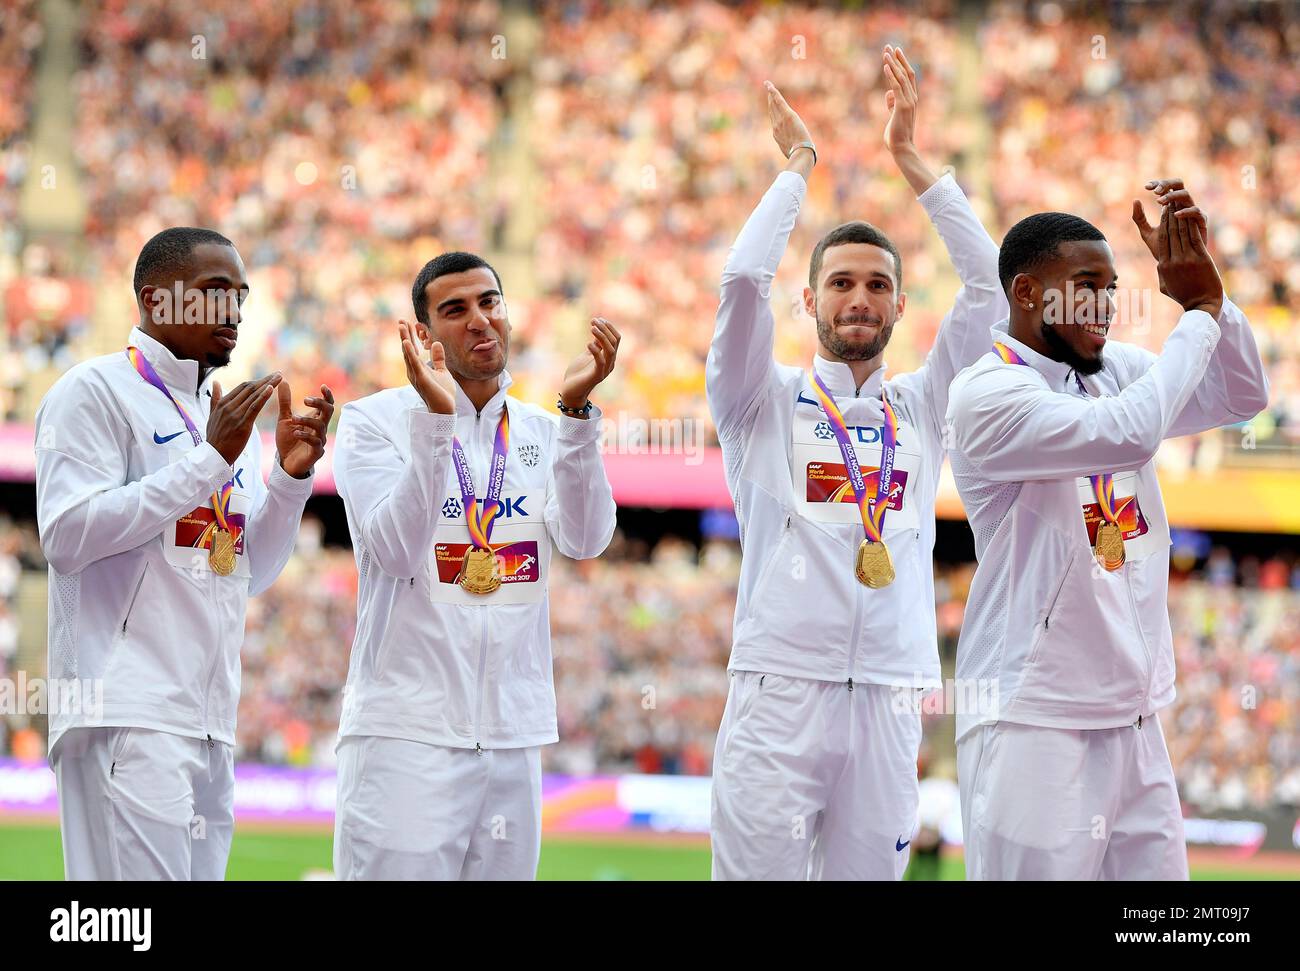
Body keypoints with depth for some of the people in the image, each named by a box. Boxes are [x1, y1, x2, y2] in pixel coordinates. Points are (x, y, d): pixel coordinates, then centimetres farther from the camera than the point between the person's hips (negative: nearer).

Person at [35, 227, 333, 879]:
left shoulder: (228, 415, 21)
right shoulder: (96, 391, -1)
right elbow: (67, 536, -13)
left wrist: (291, 476, 5)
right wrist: (210, 459, -13)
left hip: (208, 722, 8)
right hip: (127, 716, -8)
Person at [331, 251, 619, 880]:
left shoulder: (545, 433, 11)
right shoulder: (374, 422, 0)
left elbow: (585, 540, -6)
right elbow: (398, 550, -14)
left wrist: (575, 408, -17)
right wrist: (437, 419, -23)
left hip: (514, 732, 4)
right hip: (407, 730, -4)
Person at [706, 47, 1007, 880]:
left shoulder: (923, 408, 16)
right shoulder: (765, 402, 8)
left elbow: (990, 287, 7)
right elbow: (745, 280, -7)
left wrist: (911, 159, 7)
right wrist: (798, 162, 4)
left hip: (890, 701, 3)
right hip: (780, 688, -3)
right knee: (759, 871, -7)